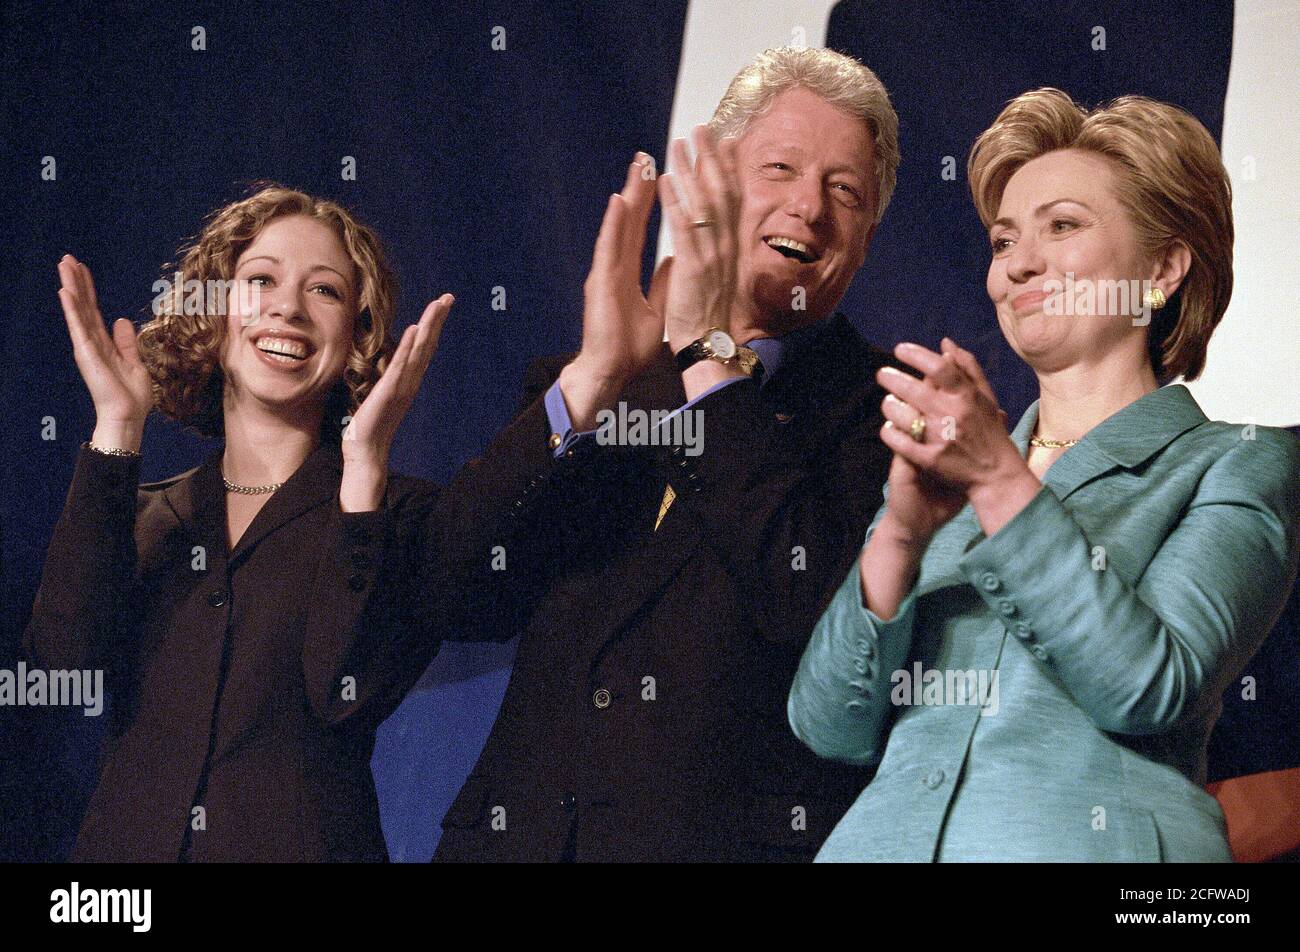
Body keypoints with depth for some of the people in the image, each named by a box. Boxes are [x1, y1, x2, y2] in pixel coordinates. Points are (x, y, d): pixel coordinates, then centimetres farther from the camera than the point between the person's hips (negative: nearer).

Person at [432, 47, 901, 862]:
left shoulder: (884, 404, -1)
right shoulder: (575, 382, 9)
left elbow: (818, 601, -17)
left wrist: (714, 350, -13)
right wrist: (592, 377, -14)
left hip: (739, 833, -3)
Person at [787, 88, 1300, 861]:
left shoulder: (1238, 468, 5)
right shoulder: (943, 466, 16)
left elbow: (1151, 687, -11)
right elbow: (831, 727, 6)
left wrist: (1002, 483, -15)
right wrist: (902, 533, -9)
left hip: (1096, 838, -3)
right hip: (891, 835, 3)